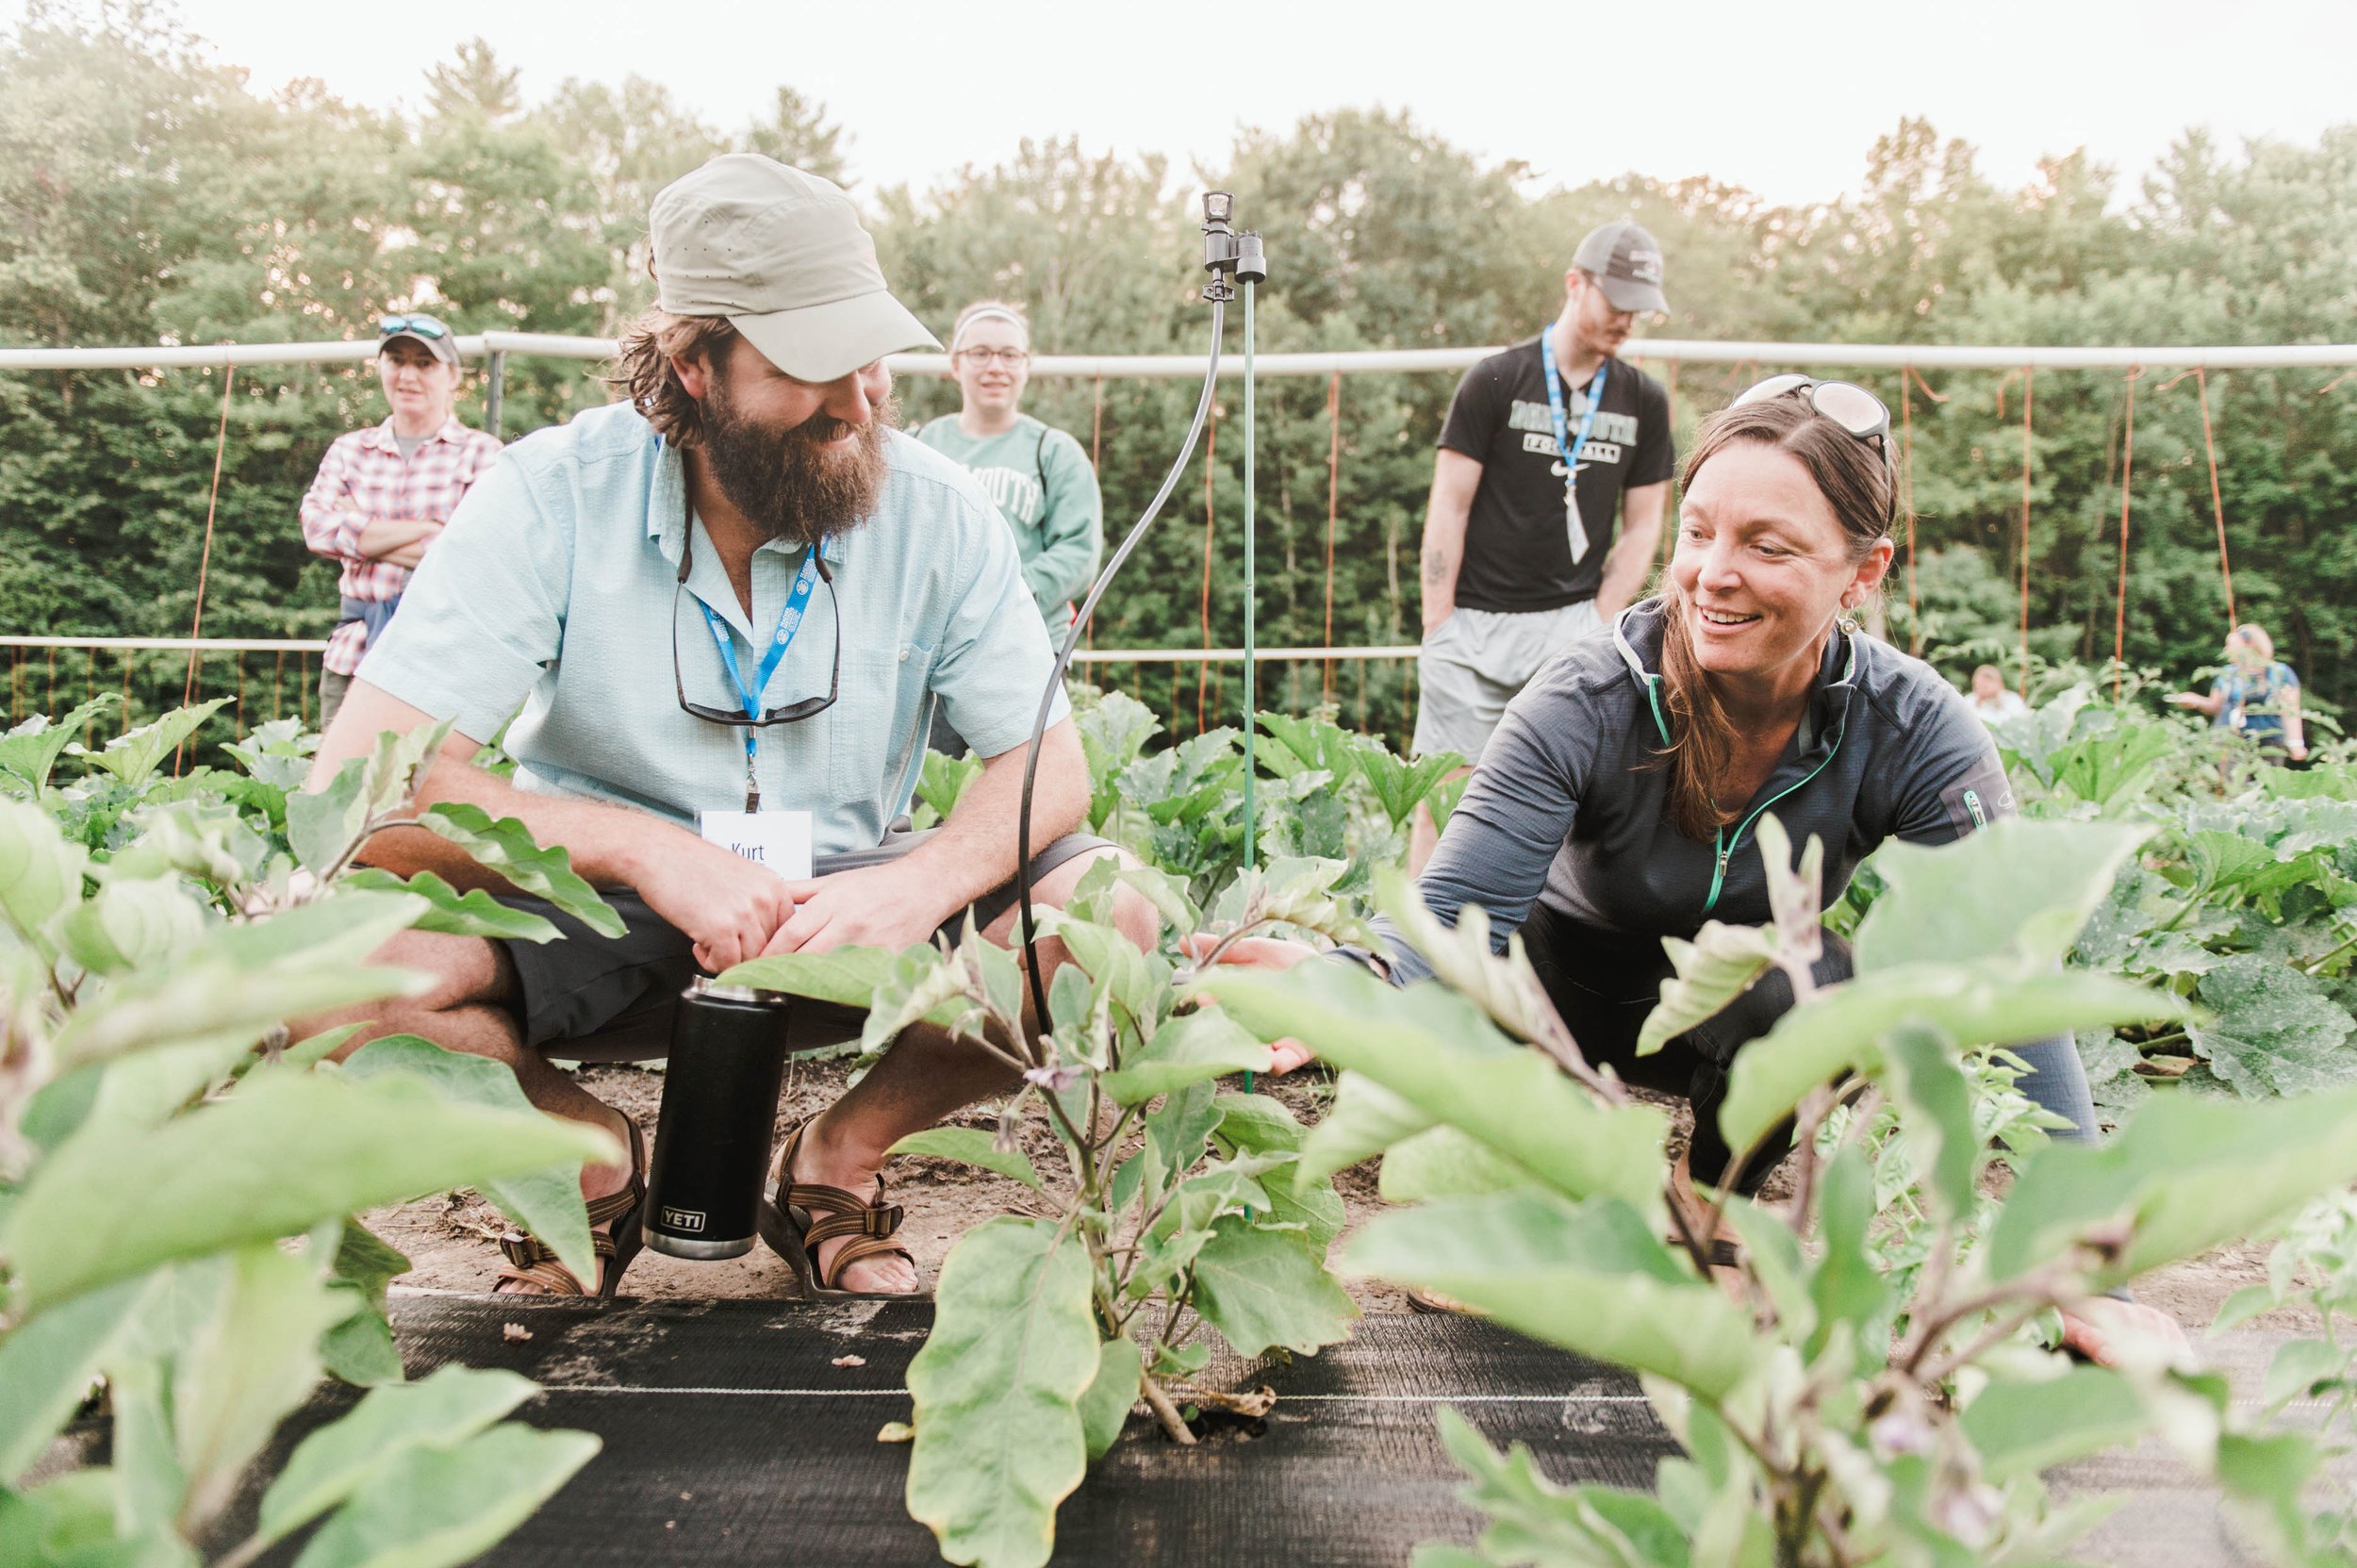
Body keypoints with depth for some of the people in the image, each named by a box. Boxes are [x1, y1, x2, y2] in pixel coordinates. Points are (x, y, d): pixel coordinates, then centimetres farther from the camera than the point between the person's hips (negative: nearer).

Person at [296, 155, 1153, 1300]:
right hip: (600, 907, -1)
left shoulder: (936, 512, -8)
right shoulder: (553, 495, -14)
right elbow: (362, 781, -19)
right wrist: (644, 848, -32)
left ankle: (842, 1152, 2)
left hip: (837, 903, 2)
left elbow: (1048, 763, -6)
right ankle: (590, 1152, 2)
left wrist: (925, 881, -29)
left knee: (1111, 912, -24)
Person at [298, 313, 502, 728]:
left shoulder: (482, 453, 6)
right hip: (355, 652, 3)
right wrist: (425, 528, -8)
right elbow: (317, 526, -1)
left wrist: (361, 535, -4)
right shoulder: (349, 450, 17)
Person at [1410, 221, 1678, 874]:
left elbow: (1642, 526, 12)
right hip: (1474, 619, -2)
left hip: (1571, 622, 3)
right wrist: (1439, 630, -5)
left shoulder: (1644, 401, 10)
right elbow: (1448, 508, -1)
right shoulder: (1495, 380, 0)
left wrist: (1597, 627, 2)